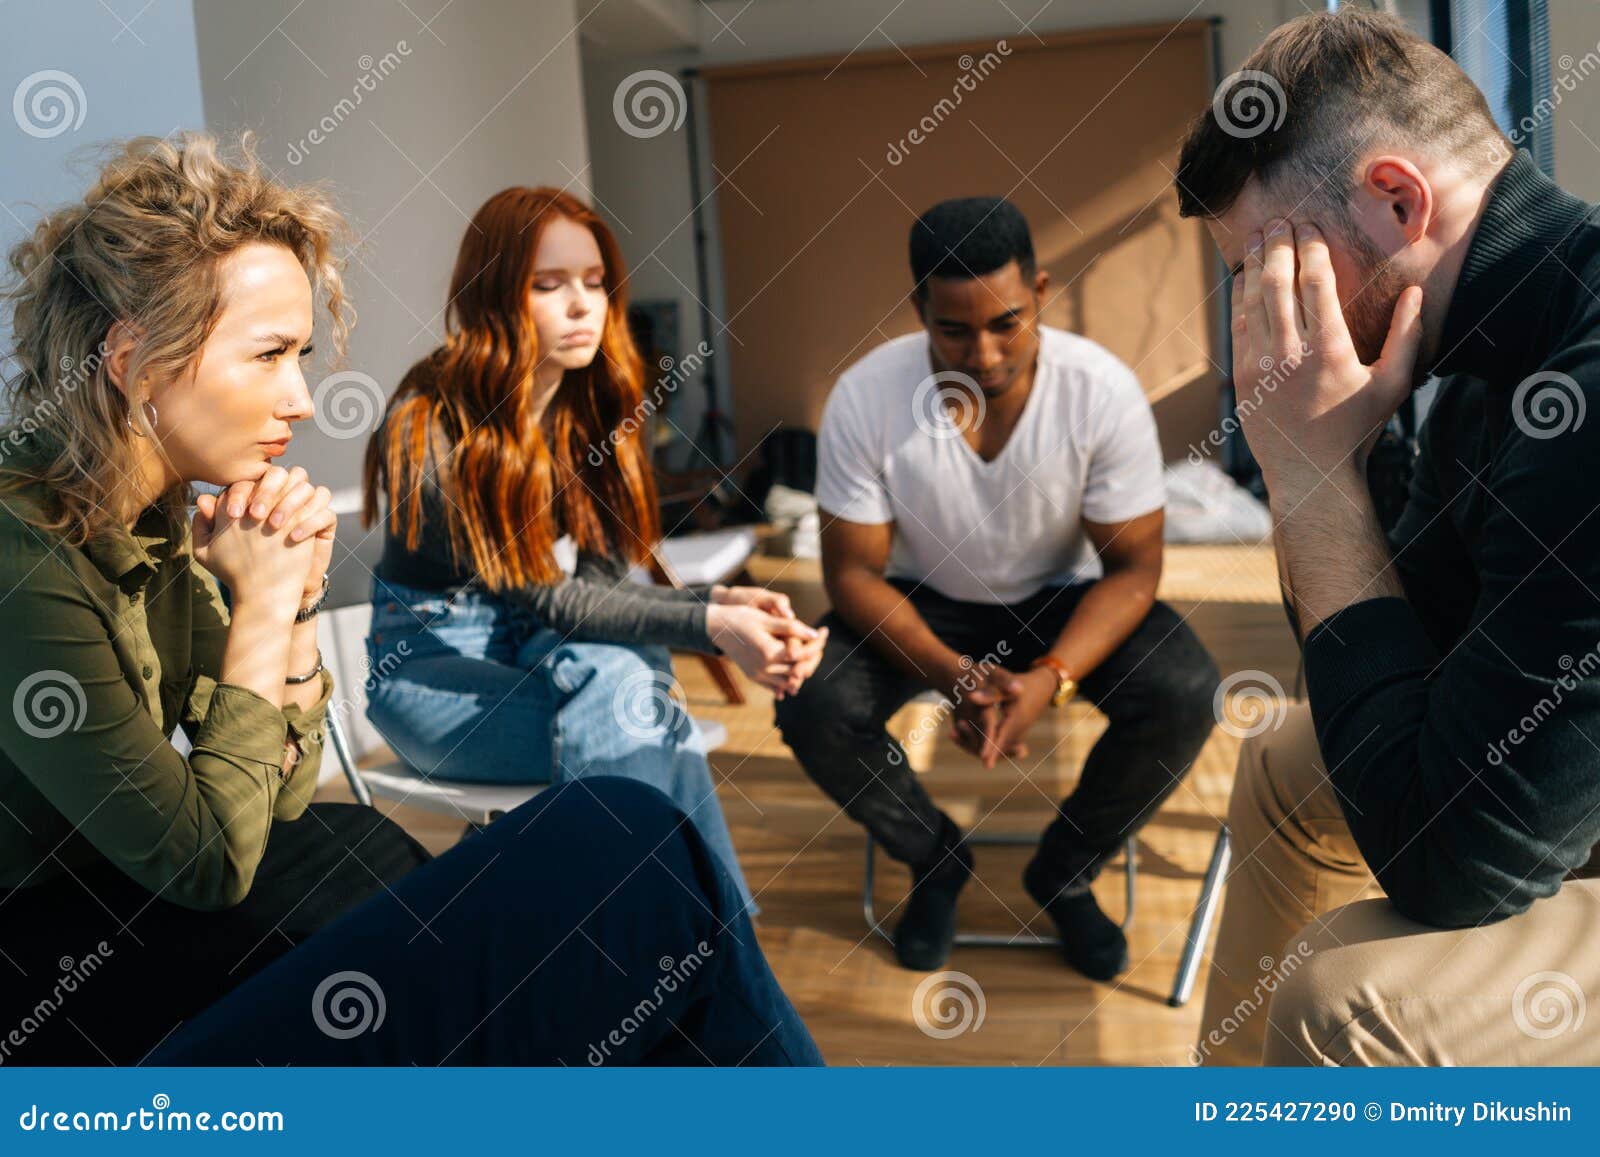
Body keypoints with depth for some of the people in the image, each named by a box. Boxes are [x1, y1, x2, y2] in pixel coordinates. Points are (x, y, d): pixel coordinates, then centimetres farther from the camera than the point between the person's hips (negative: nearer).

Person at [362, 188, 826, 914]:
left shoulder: (602, 406, -2)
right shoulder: (428, 427, -21)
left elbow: (603, 578, -10)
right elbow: (538, 595, -25)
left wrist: (720, 601, -31)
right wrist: (709, 624, -35)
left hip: (537, 649, 4)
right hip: (429, 664, -4)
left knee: (623, 674, -33)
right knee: (619, 696, -33)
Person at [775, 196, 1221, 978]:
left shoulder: (1104, 390, -23)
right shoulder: (864, 398, -23)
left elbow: (1131, 568, -16)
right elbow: (854, 571, -16)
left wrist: (1052, 677, -34)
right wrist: (954, 676, -32)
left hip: (1063, 598, 0)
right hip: (922, 604, 0)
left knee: (1184, 696, -26)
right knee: (811, 708, -26)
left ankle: (1064, 872, 3)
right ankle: (935, 858, 5)